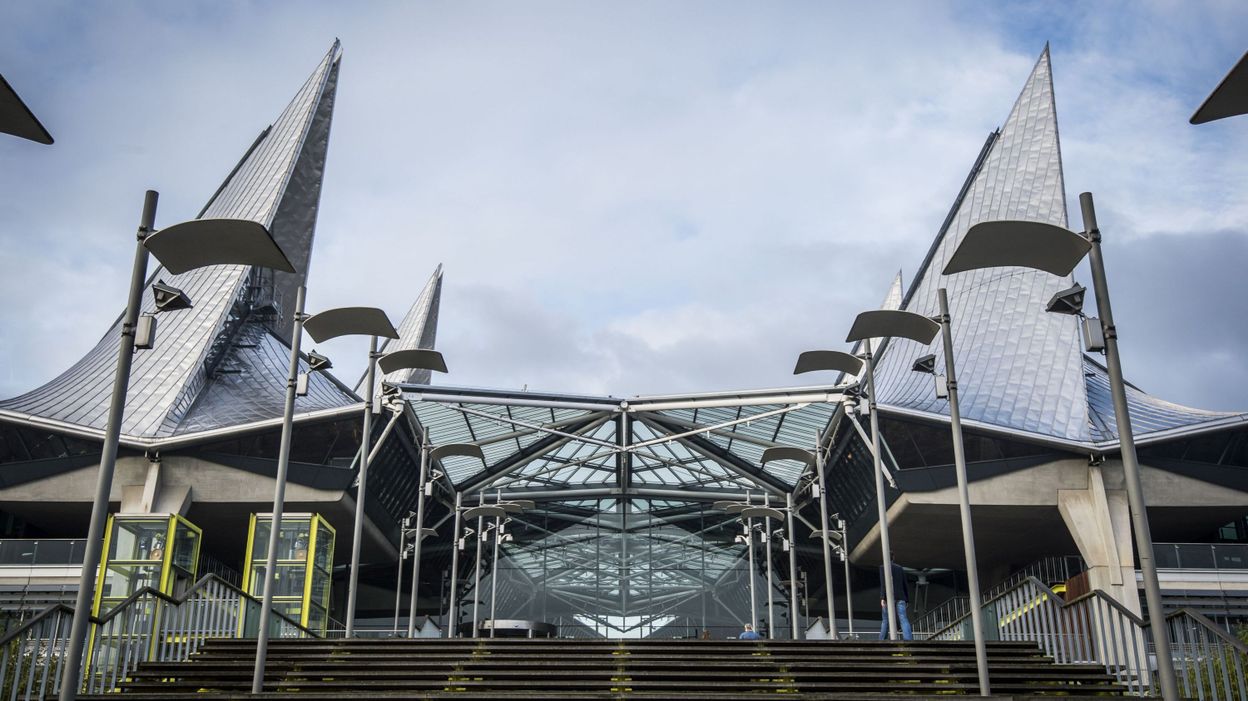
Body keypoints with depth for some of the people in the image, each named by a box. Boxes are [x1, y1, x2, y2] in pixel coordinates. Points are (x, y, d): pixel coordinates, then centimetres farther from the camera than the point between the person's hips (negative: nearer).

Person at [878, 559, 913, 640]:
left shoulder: (883, 567, 3)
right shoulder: (900, 568, 17)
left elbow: (883, 582, -10)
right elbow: (905, 585, 14)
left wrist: (882, 598, -15)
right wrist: (907, 600, 16)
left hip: (888, 597, -3)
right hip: (900, 597, 3)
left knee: (885, 620, 10)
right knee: (903, 620, -10)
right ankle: (909, 641, -26)